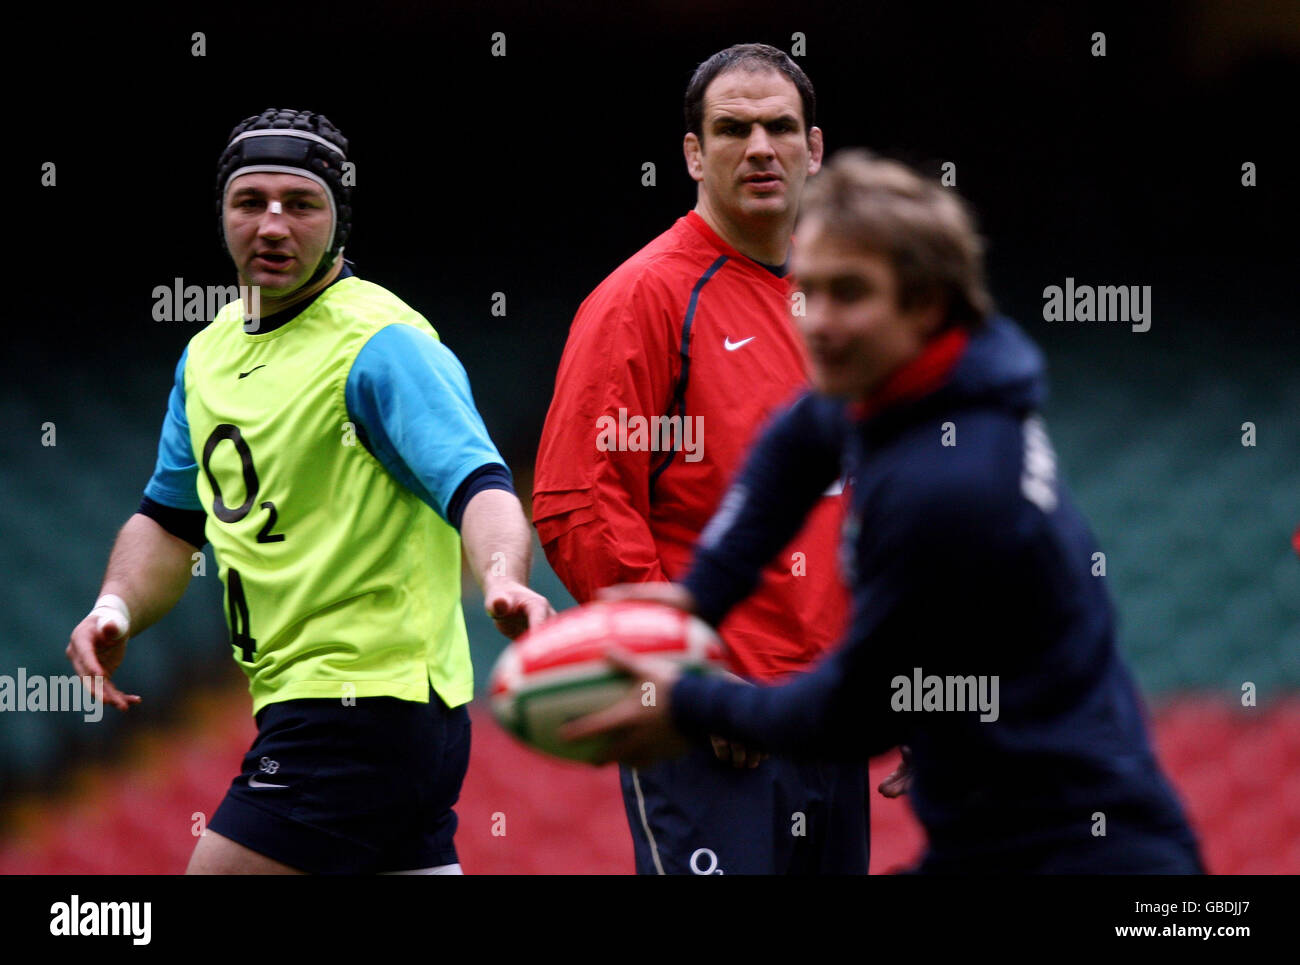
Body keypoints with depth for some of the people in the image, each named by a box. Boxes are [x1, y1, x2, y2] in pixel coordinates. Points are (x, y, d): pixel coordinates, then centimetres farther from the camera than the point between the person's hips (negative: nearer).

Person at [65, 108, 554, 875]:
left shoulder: (383, 345, -13)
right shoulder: (209, 353, 14)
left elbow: (475, 483, -25)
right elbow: (171, 518, 23)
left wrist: (501, 577, -46)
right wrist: (117, 608, 4)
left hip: (364, 704, -9)